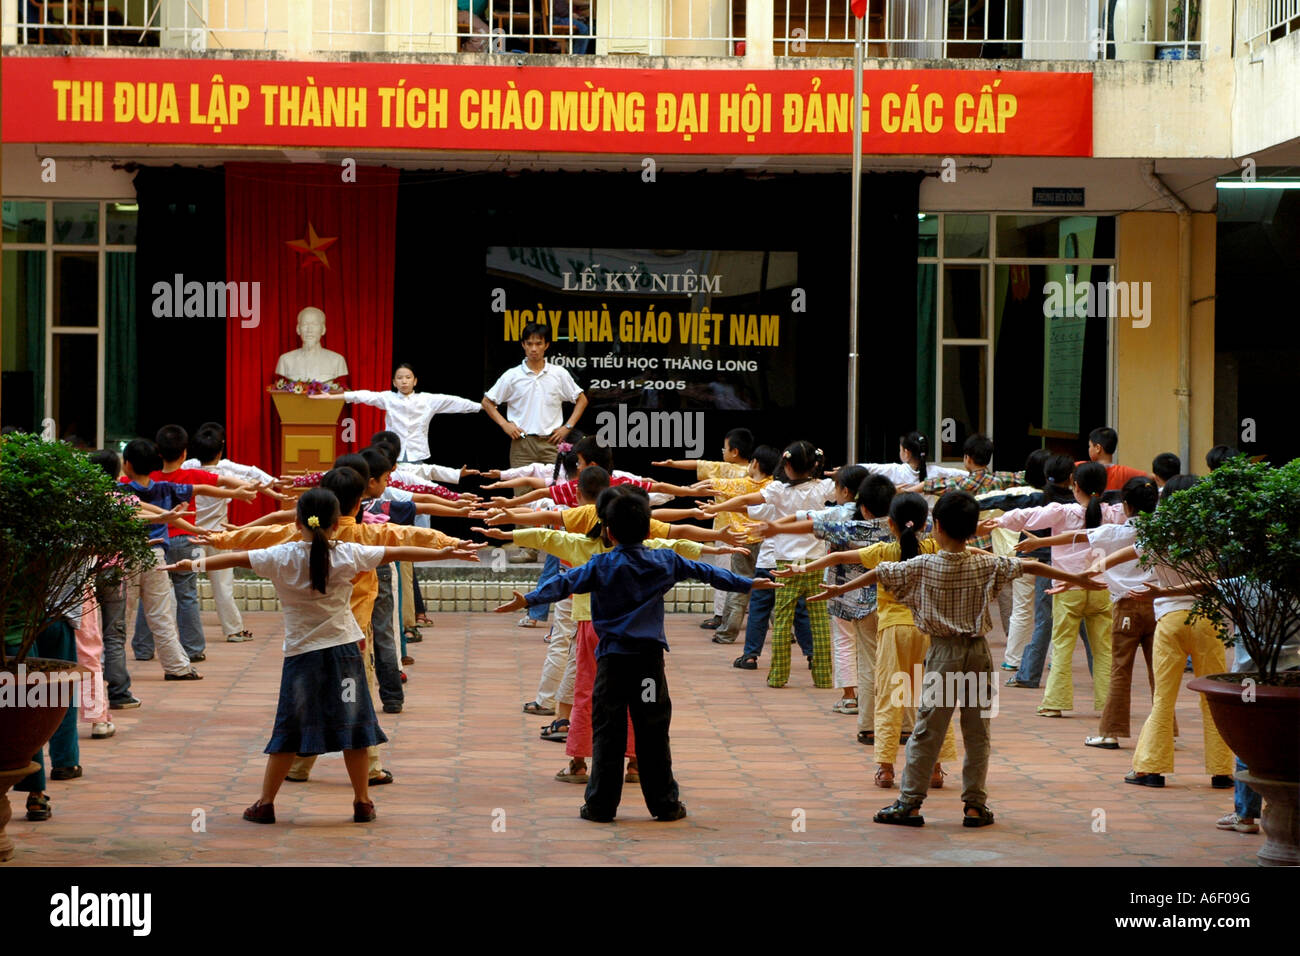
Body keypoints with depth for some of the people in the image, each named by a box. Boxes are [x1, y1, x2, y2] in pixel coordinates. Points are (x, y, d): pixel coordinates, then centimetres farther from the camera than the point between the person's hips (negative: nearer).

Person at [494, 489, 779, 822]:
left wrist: (528, 599, -18)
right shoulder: (665, 562, 6)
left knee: (607, 732, 3)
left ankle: (601, 805, 4)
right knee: (654, 732, 8)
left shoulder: (601, 566, -4)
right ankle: (665, 803, 12)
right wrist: (748, 583, 28)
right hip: (650, 657, 2)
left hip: (613, 659, -2)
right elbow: (705, 572, 16)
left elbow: (565, 584, -15)